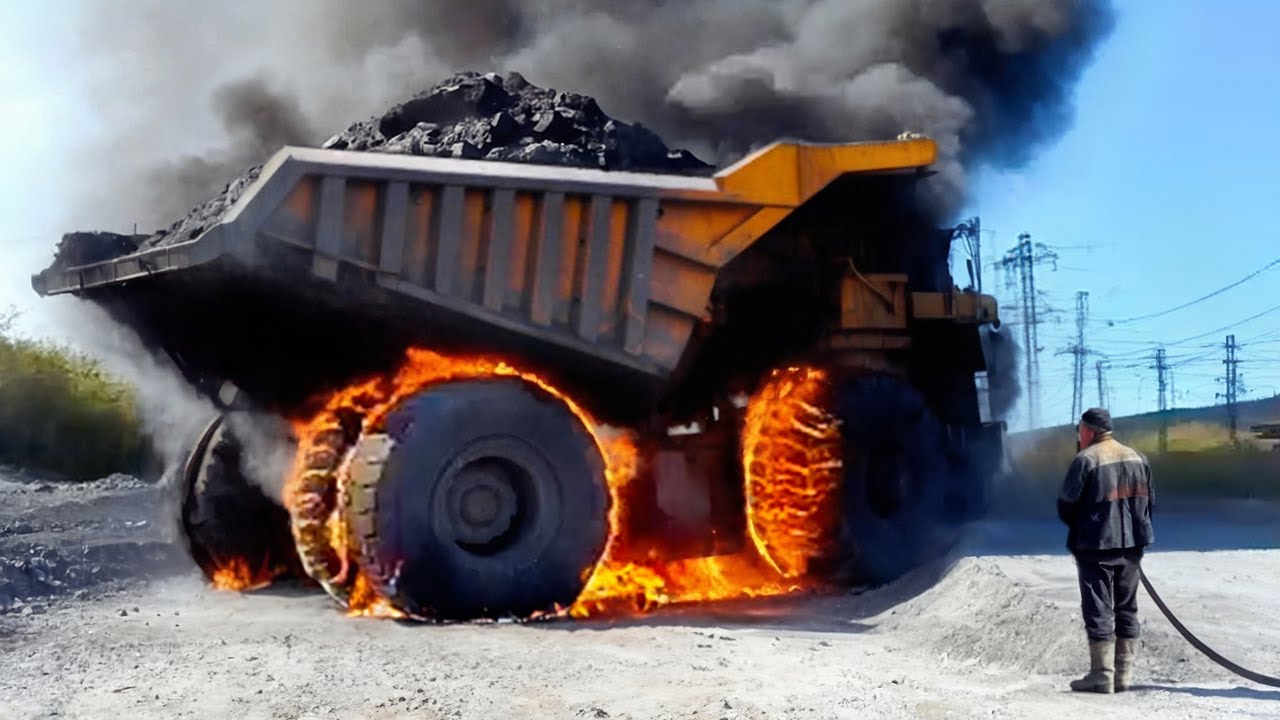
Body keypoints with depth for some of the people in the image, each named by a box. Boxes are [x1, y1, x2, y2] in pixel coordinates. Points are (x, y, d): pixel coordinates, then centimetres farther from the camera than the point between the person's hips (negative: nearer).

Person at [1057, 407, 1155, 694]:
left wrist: (1077, 527, 9)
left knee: (1099, 610, -2)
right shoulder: (1137, 458, 11)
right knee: (1126, 609, 13)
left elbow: (1066, 504, -11)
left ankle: (1102, 675, -2)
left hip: (1096, 545, -7)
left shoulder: (1086, 460, -13)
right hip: (1131, 546, 7)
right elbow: (1149, 500, 15)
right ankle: (1124, 674, 14)